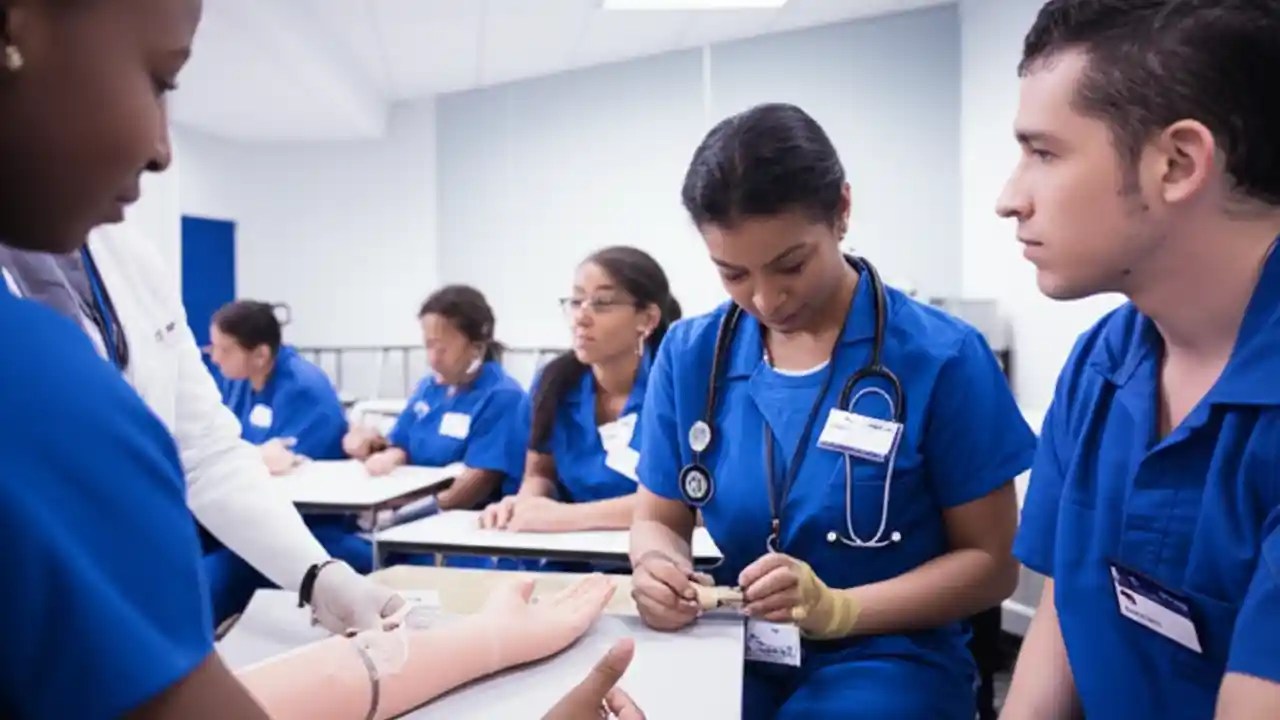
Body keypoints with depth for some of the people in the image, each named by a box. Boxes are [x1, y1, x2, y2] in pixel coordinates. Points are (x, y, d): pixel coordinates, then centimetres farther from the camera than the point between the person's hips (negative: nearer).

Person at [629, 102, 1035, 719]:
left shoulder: (942, 358, -9)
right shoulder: (688, 355, 0)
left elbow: (991, 562, -6)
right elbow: (658, 519, 9)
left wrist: (838, 609, -20)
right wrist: (659, 569, -15)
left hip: (887, 660, -2)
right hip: (731, 655, 3)